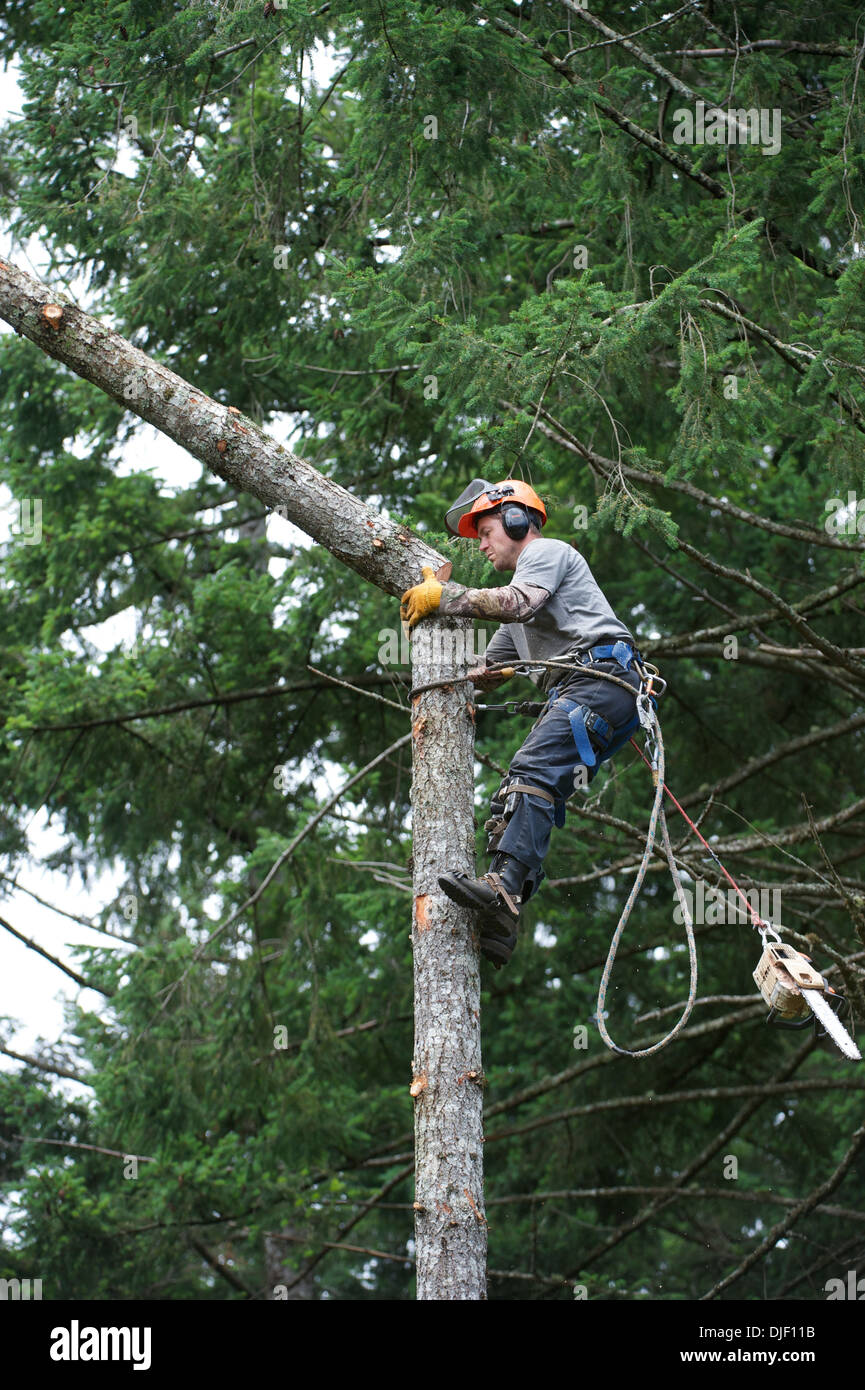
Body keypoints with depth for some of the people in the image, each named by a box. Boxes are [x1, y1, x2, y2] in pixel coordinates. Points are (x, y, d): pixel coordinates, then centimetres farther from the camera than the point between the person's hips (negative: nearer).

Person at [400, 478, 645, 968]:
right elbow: (485, 672, 43)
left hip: (602, 675, -10)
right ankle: (498, 927, -16)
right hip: (571, 697, 10)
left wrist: (443, 596, -10)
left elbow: (517, 603, -16)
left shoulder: (548, 552, 7)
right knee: (513, 799, -3)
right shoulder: (520, 591, 37)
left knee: (533, 771, -27)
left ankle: (505, 888, -44)